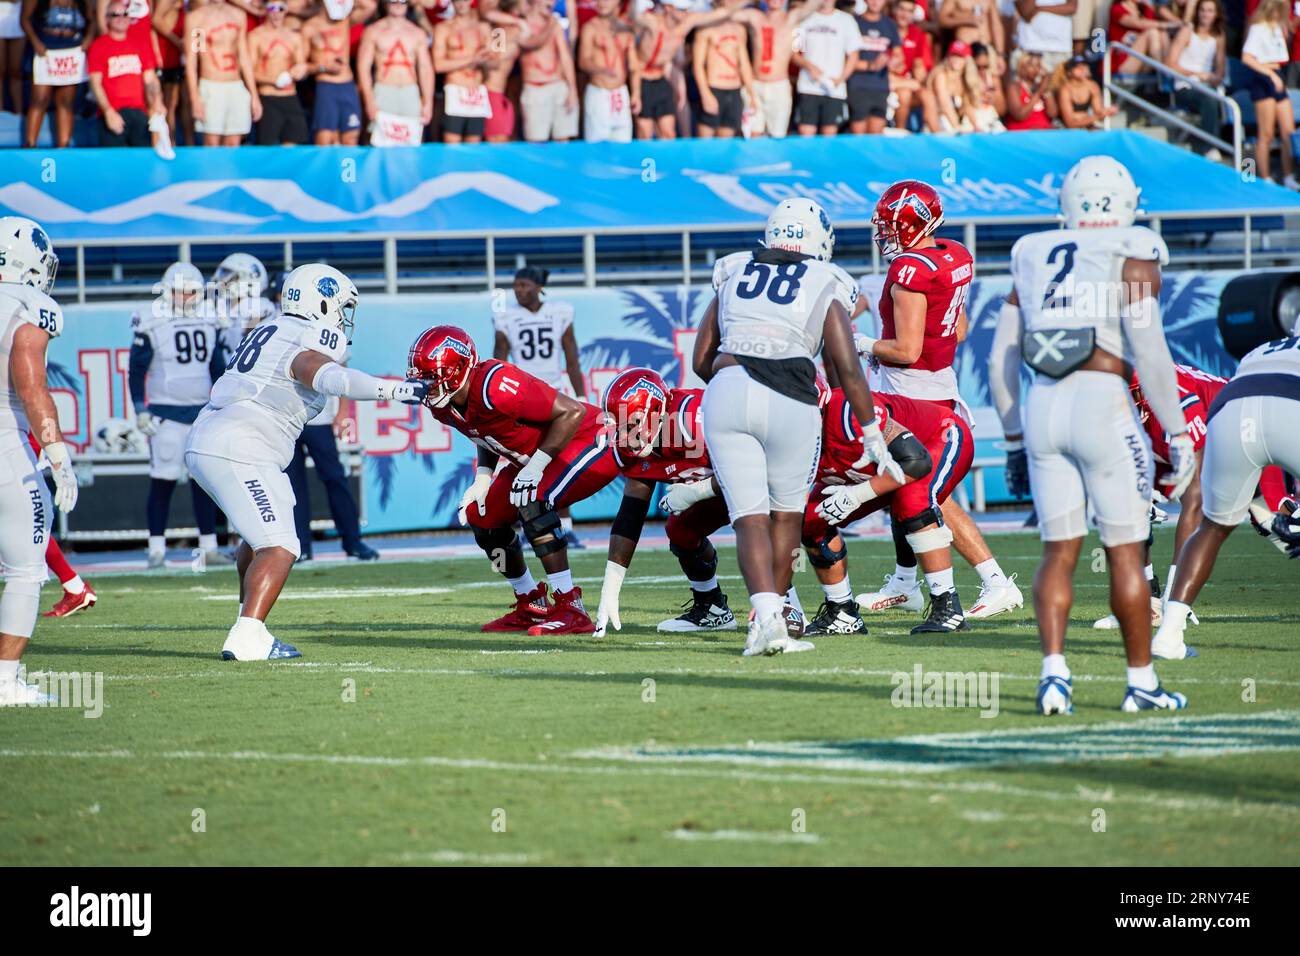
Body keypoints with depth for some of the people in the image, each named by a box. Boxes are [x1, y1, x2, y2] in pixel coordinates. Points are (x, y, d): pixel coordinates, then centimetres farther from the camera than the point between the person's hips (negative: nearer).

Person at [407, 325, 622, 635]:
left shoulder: (495, 386, -34)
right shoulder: (444, 404, -6)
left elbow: (572, 412, -30)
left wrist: (535, 467, -28)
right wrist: (482, 481, -2)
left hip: (590, 441, -10)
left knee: (531, 502, -31)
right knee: (483, 518, 7)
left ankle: (571, 610, -25)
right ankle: (531, 607, 24)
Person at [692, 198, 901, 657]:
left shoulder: (733, 274, 21)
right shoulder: (825, 286, 12)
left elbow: (701, 360, 24)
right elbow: (848, 369, 5)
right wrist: (872, 435, 12)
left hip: (725, 391, 2)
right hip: (790, 399, -2)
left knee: (750, 516, -1)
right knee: (786, 513, 16)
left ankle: (767, 617, -20)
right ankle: (771, 616, 16)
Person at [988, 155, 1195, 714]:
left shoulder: (1033, 259, 14)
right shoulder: (1132, 256, -1)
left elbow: (1002, 360, 14)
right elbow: (1149, 353, -9)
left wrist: (1014, 438, 22)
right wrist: (1178, 433, -2)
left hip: (1043, 407, 4)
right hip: (1103, 404, -4)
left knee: (1059, 552, 7)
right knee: (1125, 552, 5)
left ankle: (1054, 671, -8)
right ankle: (1141, 682, 10)